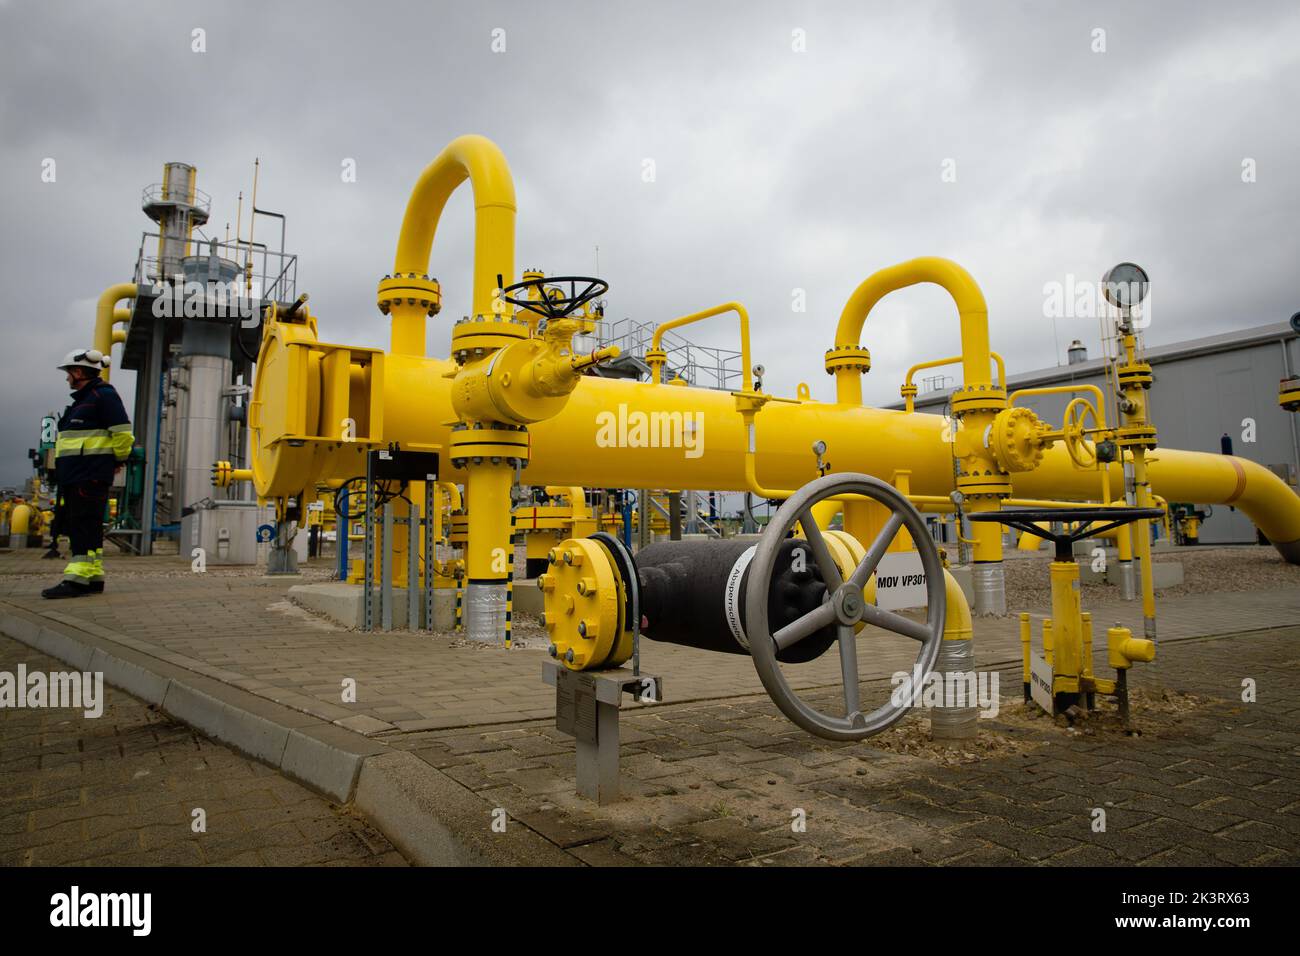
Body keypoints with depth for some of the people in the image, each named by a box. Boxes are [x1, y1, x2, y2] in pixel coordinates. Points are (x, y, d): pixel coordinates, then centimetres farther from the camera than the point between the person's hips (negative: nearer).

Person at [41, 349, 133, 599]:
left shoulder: (104, 395, -9)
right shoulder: (82, 400, 22)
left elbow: (123, 433, -16)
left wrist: (118, 460, -4)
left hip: (91, 475, -10)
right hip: (73, 475, 10)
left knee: (85, 525, -12)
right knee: (74, 525, 10)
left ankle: (79, 578, -14)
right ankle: (94, 578, 14)